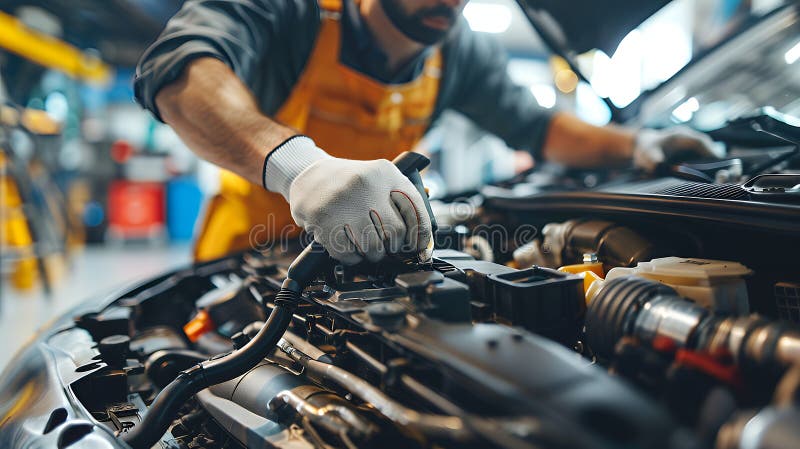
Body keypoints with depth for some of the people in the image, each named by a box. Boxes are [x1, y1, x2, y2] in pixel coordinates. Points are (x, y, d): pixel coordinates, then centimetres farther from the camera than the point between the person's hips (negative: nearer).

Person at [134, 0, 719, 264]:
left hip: (360, 258, 4)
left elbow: (533, 124, 5)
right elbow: (177, 67, -46)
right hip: (246, 253, -3)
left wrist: (633, 145, -10)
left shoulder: (461, 52, -8)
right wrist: (296, 163, -66)